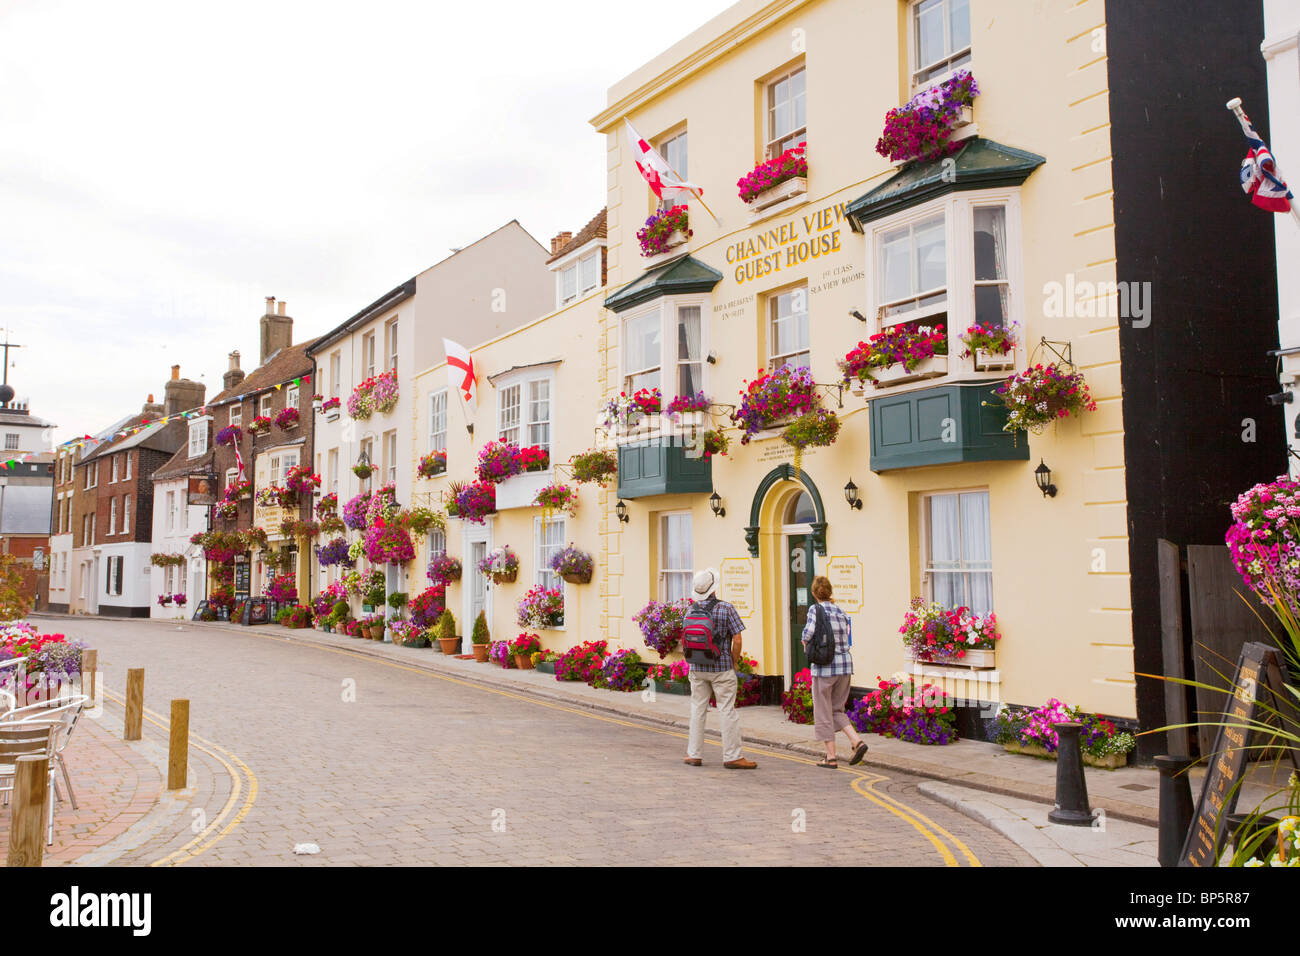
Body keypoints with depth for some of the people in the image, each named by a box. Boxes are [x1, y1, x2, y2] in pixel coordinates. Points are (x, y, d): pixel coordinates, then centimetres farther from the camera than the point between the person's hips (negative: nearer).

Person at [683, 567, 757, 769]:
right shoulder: (726, 608, -11)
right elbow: (737, 640, -12)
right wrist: (733, 662, 2)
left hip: (697, 668, 4)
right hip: (722, 668, -4)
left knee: (697, 710, 11)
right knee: (727, 711, 1)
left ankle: (693, 754, 15)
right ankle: (732, 756, 3)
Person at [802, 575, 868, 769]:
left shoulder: (816, 609, -6)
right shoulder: (840, 610, 11)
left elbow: (809, 632, -20)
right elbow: (847, 639, 11)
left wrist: (805, 644, -1)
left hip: (824, 666, -6)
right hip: (845, 664, 6)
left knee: (824, 711, 6)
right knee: (836, 709, 19)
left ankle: (831, 757, 8)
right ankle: (857, 741, 0)